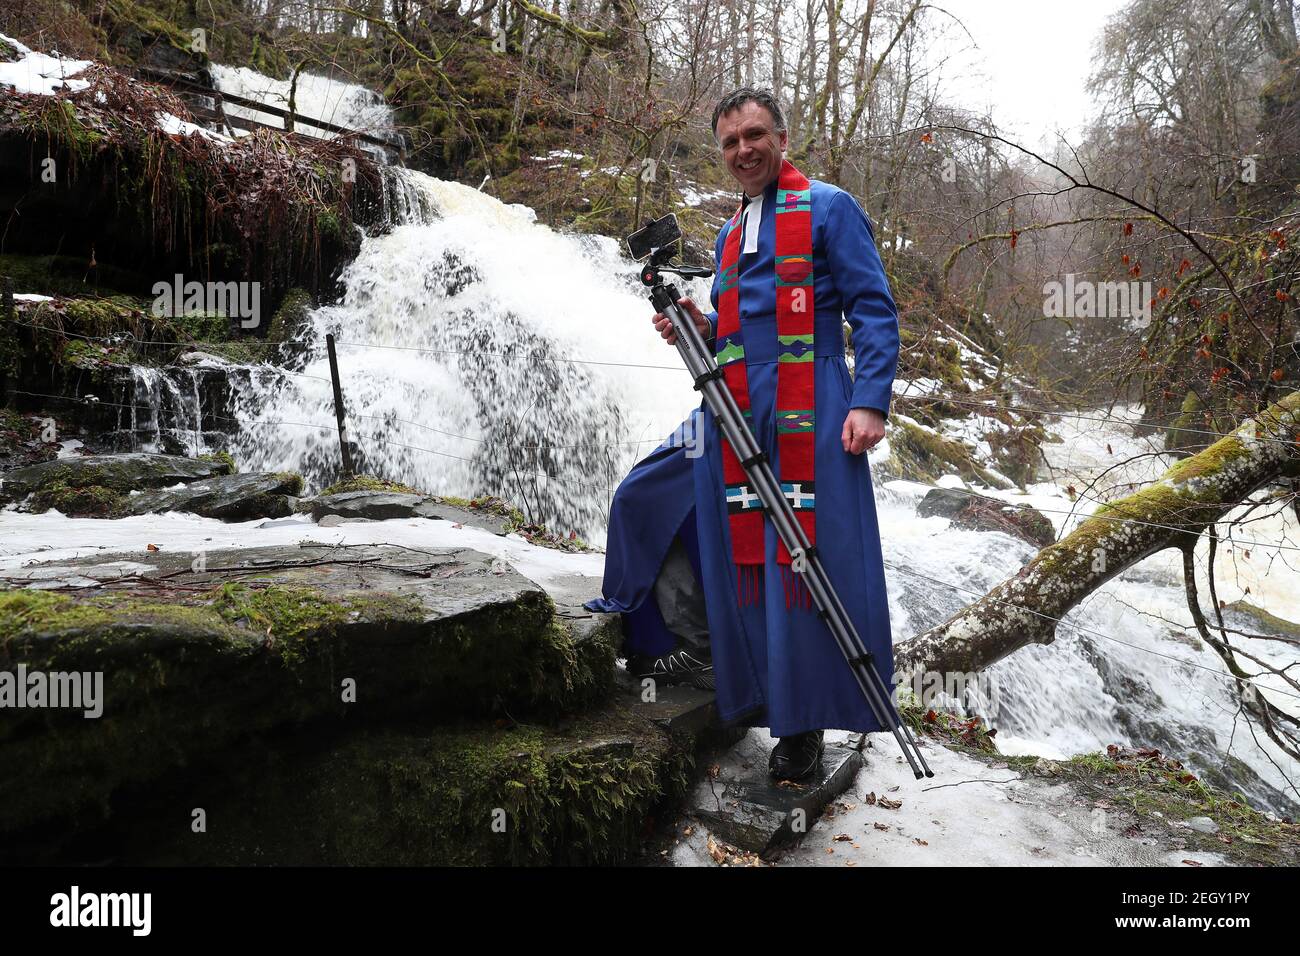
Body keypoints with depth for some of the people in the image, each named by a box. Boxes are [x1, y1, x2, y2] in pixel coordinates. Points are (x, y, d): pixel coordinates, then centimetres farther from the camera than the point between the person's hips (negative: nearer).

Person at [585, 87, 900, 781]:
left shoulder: (827, 208, 3)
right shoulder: (729, 235, 23)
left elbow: (874, 309, -3)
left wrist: (870, 402, -15)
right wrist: (700, 328, 7)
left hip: (808, 412, -7)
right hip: (733, 412, 8)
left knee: (806, 556, -10)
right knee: (644, 498, 7)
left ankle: (803, 724, 3)